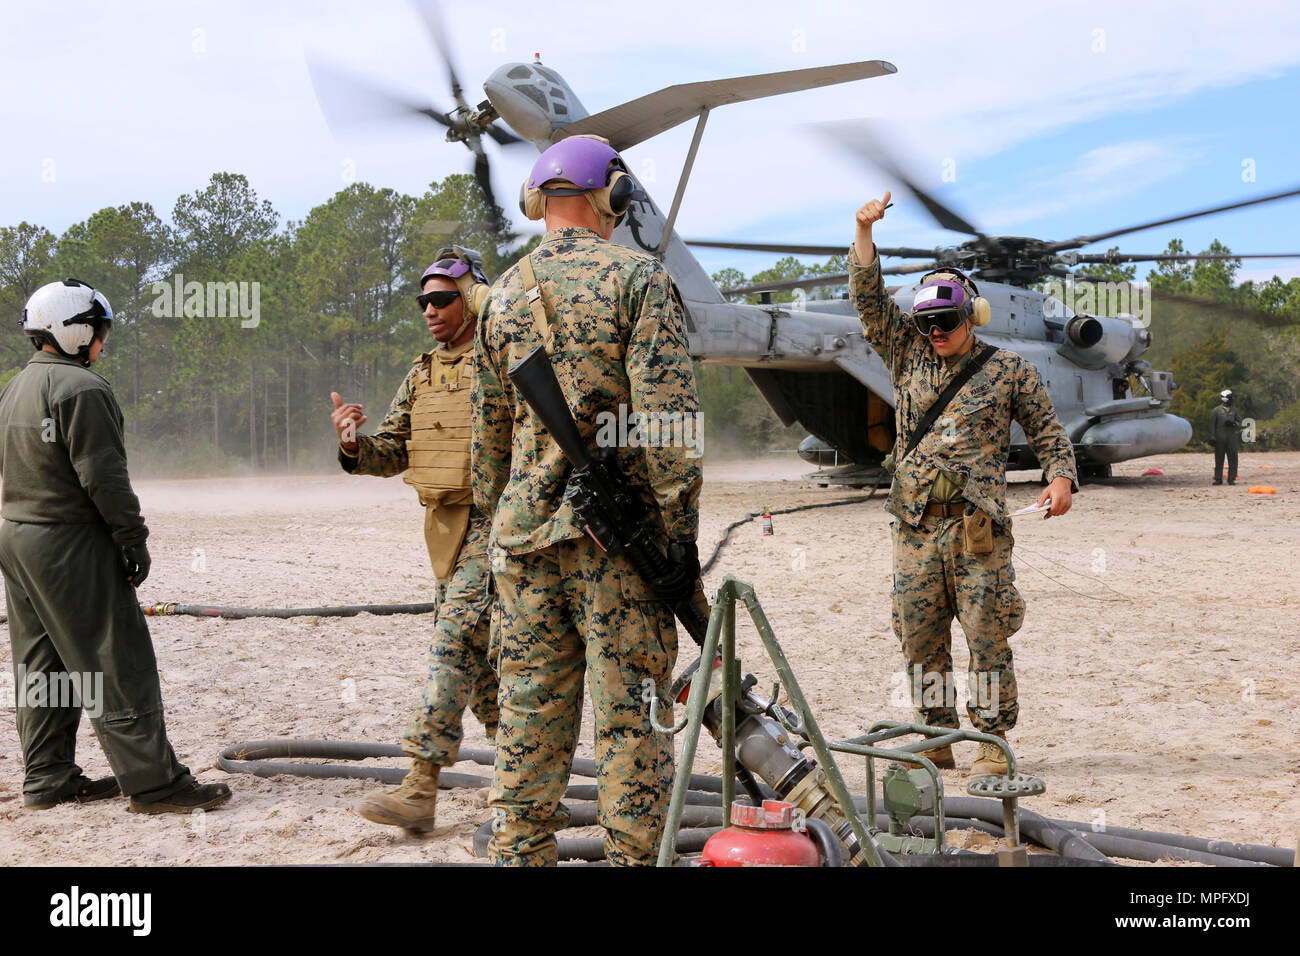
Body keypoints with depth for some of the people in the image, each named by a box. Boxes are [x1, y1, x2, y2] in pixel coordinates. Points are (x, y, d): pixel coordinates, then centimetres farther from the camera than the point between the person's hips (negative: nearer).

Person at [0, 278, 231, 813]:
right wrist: (133, 539, -12)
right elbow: (103, 476, -18)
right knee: (117, 664, -7)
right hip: (70, 544, -10)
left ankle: (48, 779, 19)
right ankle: (152, 782, -5)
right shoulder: (80, 389, -15)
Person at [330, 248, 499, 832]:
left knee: (455, 637, -16)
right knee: (479, 653, 12)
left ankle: (421, 787, -16)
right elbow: (391, 454, 12)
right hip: (447, 526, 8)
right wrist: (352, 445, -7)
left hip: (495, 520, -8)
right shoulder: (420, 377, 16)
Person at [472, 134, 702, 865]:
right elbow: (666, 413, -14)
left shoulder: (504, 294, 12)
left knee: (532, 711, 11)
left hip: (525, 530, 5)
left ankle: (521, 855, 16)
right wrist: (680, 524, -11)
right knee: (630, 713, 1)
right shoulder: (637, 278, -6)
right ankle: (632, 855, 6)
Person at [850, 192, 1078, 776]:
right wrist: (864, 231, 1)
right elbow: (869, 297, 10)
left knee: (987, 635, -4)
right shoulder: (908, 355, 13)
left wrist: (1060, 478, -7)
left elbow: (1047, 430, 11)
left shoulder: (1009, 371, 7)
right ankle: (936, 741, 16)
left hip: (978, 524, -3)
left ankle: (992, 743, 5)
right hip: (914, 524, 3)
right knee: (919, 636, 5)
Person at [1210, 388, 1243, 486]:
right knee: (1219, 459, -1)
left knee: (1232, 459, -1)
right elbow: (1212, 424, 1)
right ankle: (1218, 479, 3)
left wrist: (1233, 423, -10)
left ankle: (1232, 479, 3)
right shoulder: (1217, 410, 4)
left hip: (1231, 437, 2)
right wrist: (1212, 437, -8)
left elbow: (1240, 423, 13)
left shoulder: (1233, 410, 12)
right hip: (1220, 438, -2)